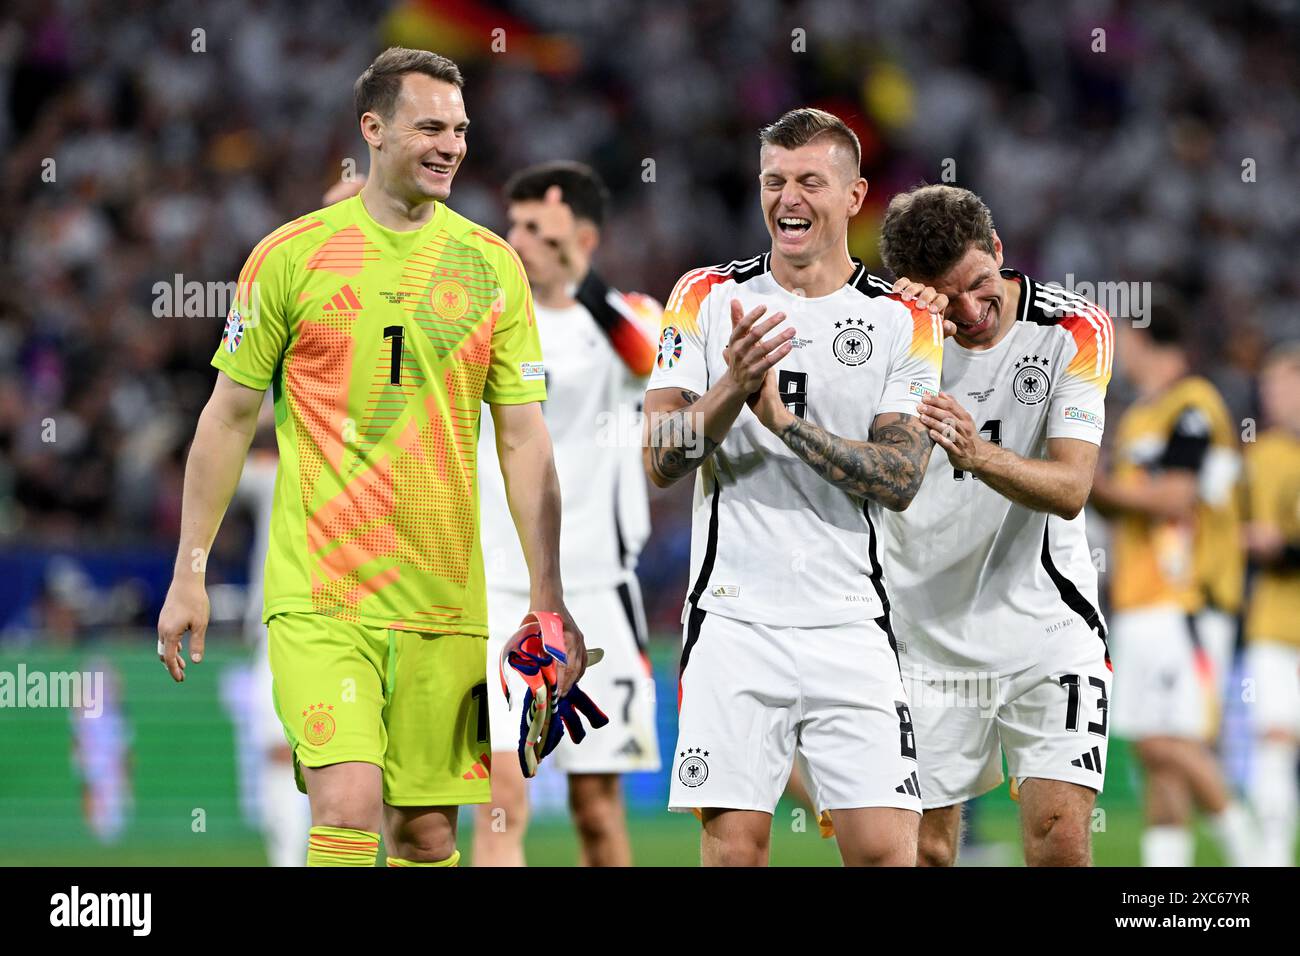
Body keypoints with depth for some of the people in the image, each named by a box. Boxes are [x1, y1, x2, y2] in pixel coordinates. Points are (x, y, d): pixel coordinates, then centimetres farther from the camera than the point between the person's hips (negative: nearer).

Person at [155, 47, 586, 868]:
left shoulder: (492, 266, 6)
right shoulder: (291, 255, 0)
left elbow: (524, 440, 8)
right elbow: (229, 416, 7)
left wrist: (548, 600, 3)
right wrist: (190, 571, 5)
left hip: (443, 600, 3)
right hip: (318, 593, -3)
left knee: (427, 831, 5)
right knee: (347, 809, -18)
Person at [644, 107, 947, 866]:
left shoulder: (904, 322, 5)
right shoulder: (707, 299, 7)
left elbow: (900, 481, -6)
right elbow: (662, 463, 0)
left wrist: (786, 420, -17)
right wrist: (734, 386, -18)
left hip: (850, 625, 0)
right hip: (735, 621, 0)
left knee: (885, 848, -8)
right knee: (734, 846, -5)